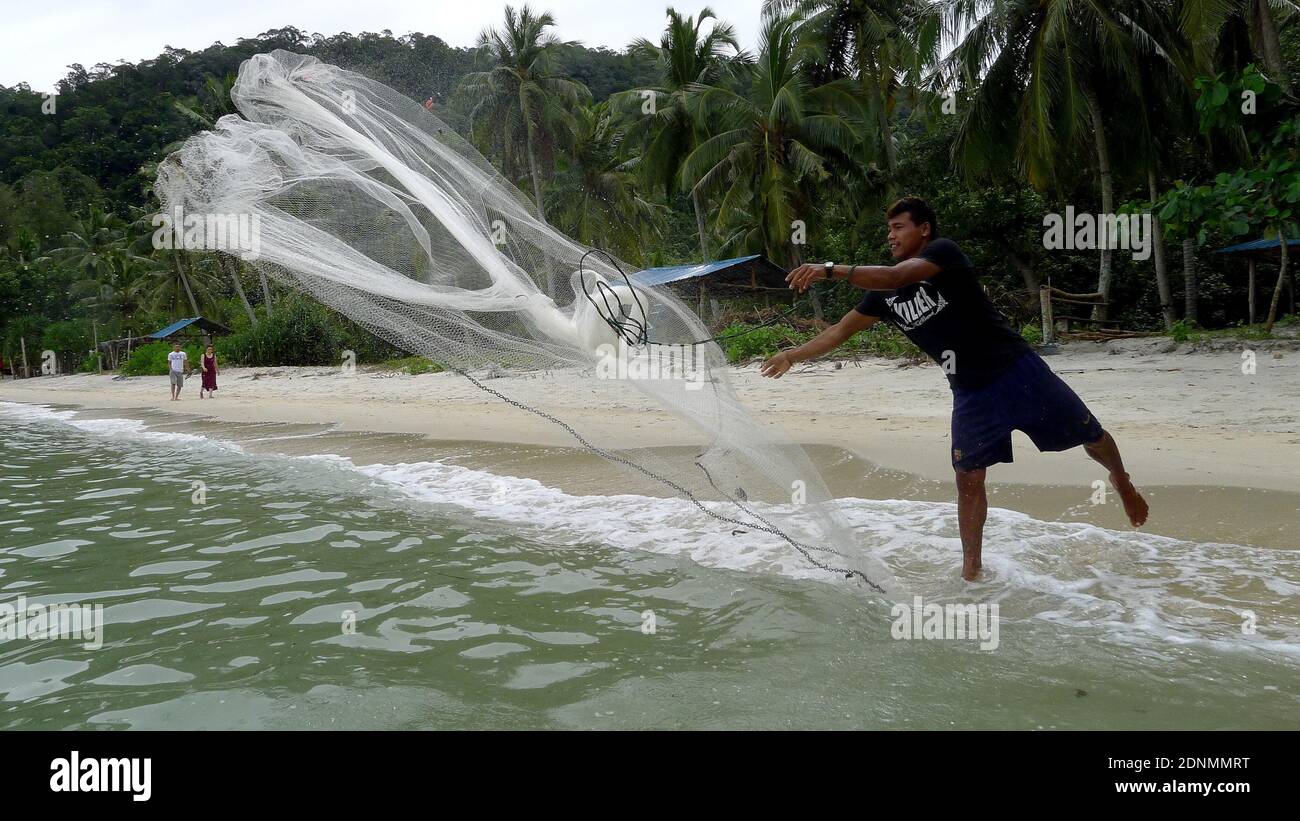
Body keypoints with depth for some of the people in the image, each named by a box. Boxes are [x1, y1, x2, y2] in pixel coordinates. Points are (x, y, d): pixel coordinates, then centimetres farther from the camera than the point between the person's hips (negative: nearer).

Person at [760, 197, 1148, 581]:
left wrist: (831, 270, -40)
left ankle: (1122, 481, 42)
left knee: (1092, 436, 11)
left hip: (1018, 371, -4)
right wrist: (793, 354, 1)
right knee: (968, 477, -2)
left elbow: (894, 276, -33)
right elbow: (842, 330, 8)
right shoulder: (885, 296, 3)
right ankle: (971, 566, 7)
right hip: (970, 392, 5)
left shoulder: (943, 252, -15)